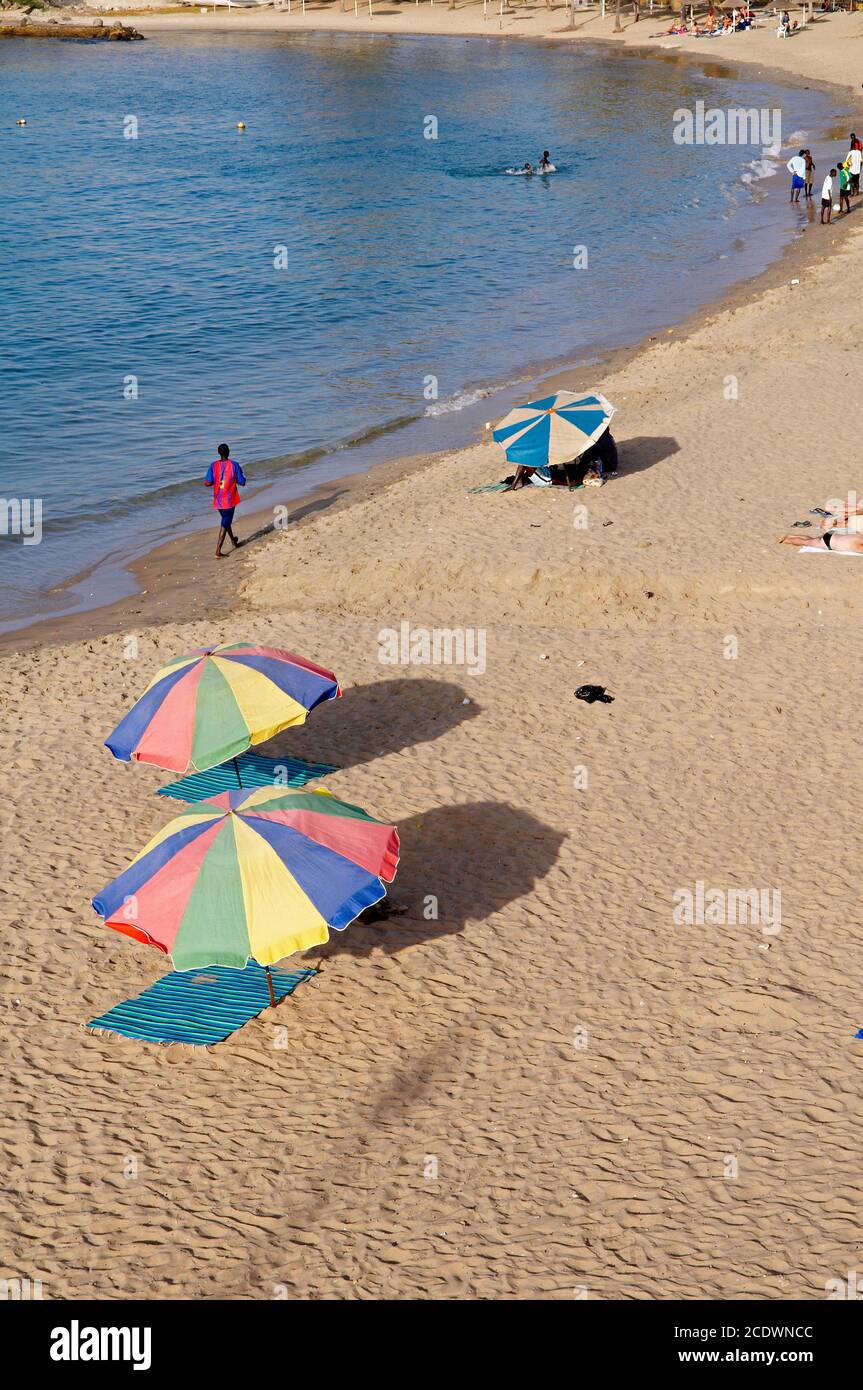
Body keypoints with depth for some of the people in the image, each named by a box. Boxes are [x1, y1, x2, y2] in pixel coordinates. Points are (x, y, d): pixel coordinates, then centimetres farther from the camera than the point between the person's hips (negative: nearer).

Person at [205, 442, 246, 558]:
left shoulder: (213, 466, -6)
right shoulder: (234, 465, -13)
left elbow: (207, 483, -9)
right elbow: (242, 483, -10)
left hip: (218, 500, 4)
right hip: (229, 500, -4)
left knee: (226, 521, 27)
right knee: (224, 525, 1)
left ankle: (233, 541, 48)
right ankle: (218, 552, -7)